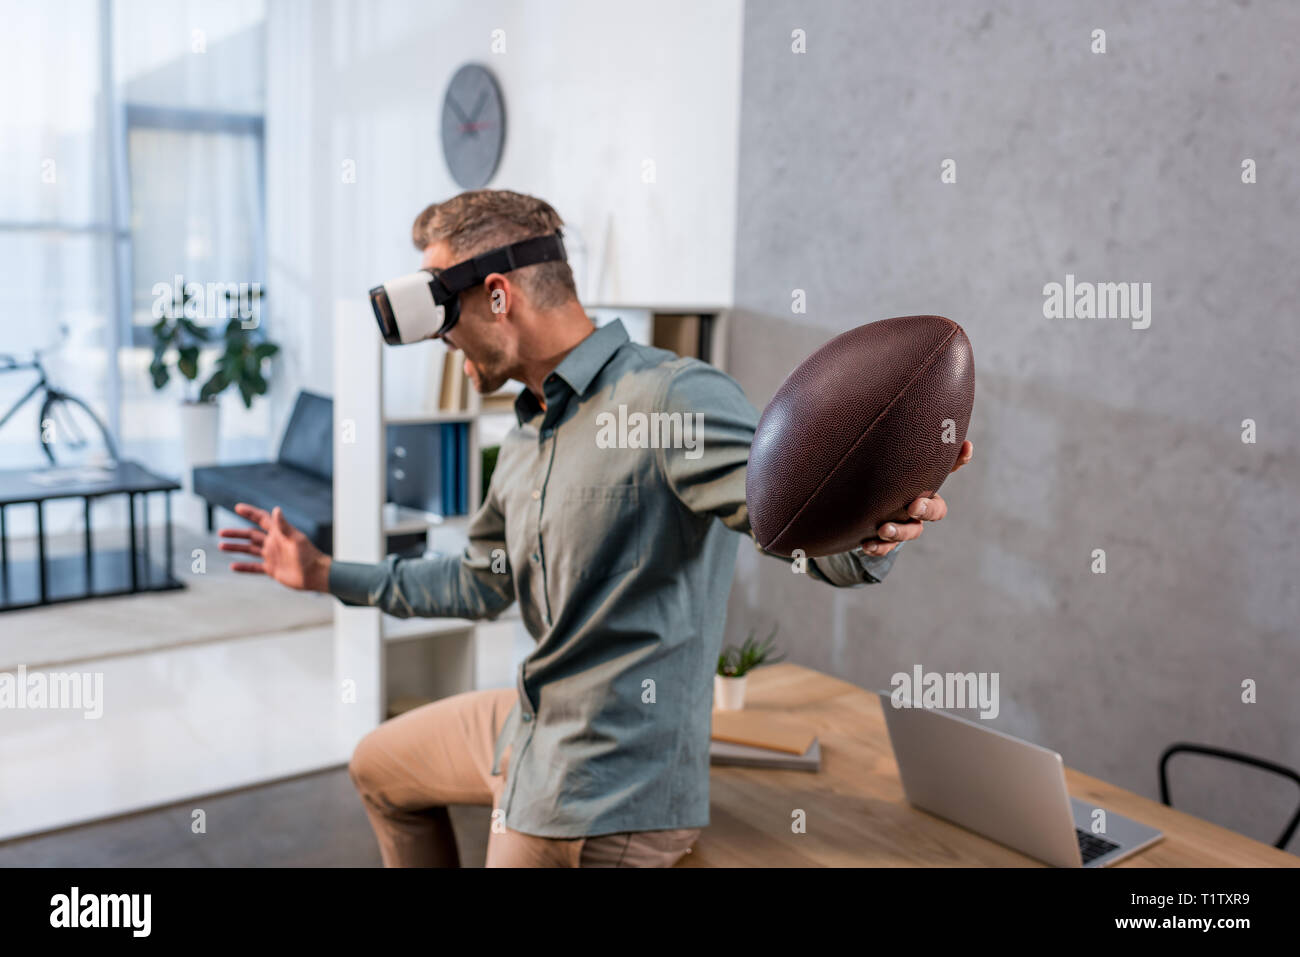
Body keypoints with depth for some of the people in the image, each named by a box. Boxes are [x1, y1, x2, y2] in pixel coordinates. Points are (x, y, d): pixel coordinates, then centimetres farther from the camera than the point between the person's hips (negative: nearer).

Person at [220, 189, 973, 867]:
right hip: (529, 726, 10)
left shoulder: (674, 399, -24)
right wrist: (326, 574, 24)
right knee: (381, 767, 31)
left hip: (602, 792, -10)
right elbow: (483, 584, 21)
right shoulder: (528, 436, 8)